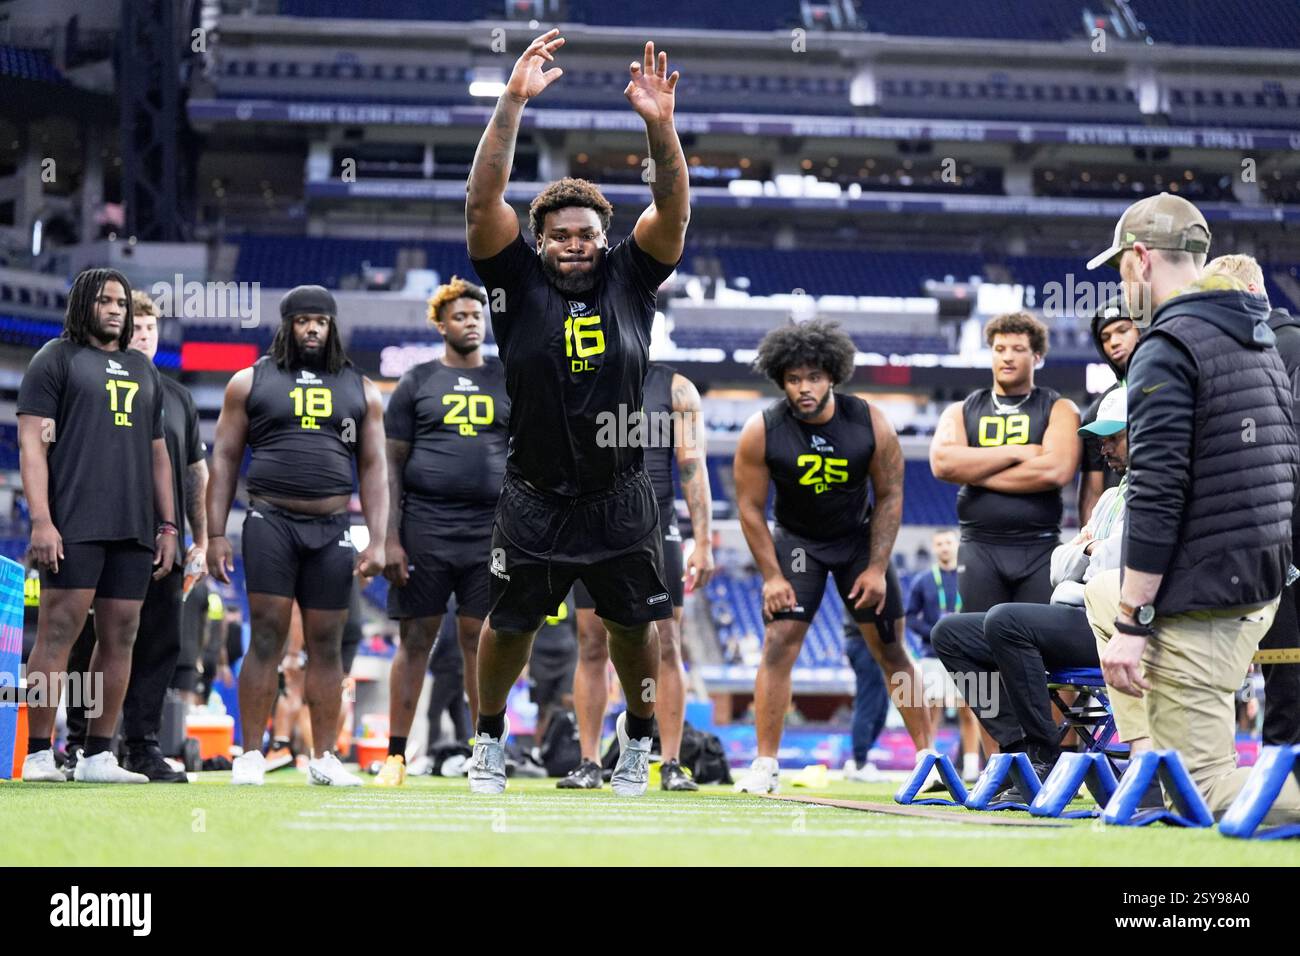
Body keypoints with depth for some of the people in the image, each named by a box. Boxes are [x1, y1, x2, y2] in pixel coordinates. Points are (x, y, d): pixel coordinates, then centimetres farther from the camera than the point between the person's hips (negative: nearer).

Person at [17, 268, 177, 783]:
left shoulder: (143, 369, 22)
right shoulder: (56, 358, 4)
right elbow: (32, 444, -4)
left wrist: (168, 526, 16)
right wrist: (41, 520, -14)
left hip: (132, 529, 6)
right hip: (73, 526, -6)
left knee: (120, 639, 4)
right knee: (59, 632, -10)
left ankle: (98, 756, 8)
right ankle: (39, 755, -9)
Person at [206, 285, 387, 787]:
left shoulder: (361, 390, 12)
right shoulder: (250, 383, 7)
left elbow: (373, 468, 10)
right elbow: (225, 459, 6)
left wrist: (378, 541, 1)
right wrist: (216, 535, -1)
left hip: (332, 529, 2)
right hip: (271, 522, -2)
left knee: (326, 643, 4)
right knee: (267, 637, -7)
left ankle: (323, 758, 10)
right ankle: (251, 755, -3)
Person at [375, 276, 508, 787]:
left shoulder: (507, 383, 11)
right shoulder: (417, 383, 6)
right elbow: (392, 465, 4)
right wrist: (391, 540, -5)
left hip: (490, 533, 1)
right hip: (425, 531, -1)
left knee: (480, 641, 3)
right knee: (416, 640, 1)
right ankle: (396, 757, 5)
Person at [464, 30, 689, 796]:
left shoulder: (630, 278, -1)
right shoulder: (519, 281, -5)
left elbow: (674, 208, -13)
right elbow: (483, 199, -15)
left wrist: (660, 124, -28)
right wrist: (512, 104, -25)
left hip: (619, 497, 1)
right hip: (536, 499, -1)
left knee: (636, 624, 12)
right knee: (510, 626, 11)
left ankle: (638, 736, 36)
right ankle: (490, 736, 35)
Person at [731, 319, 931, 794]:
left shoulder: (870, 424, -18)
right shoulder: (761, 431, -20)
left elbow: (890, 496, -8)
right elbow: (750, 508, -10)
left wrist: (877, 568, -10)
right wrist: (772, 576, -13)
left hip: (860, 537, 1)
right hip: (796, 541, -1)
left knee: (891, 649, 2)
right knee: (779, 644, -13)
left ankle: (928, 757, 11)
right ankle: (765, 765, -8)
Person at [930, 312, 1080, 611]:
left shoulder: (1058, 409, 5)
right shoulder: (962, 412, 12)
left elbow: (1057, 470, -13)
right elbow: (942, 463, -8)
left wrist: (975, 472, -8)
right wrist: (1016, 452, -11)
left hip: (1040, 550, -2)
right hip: (979, 549, 2)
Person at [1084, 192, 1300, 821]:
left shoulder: (1166, 350, -15)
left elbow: (1156, 500, -22)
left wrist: (1130, 624, -20)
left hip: (1199, 604, -9)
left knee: (1201, 789, -5)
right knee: (1102, 593, 32)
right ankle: (1153, 757, 24)